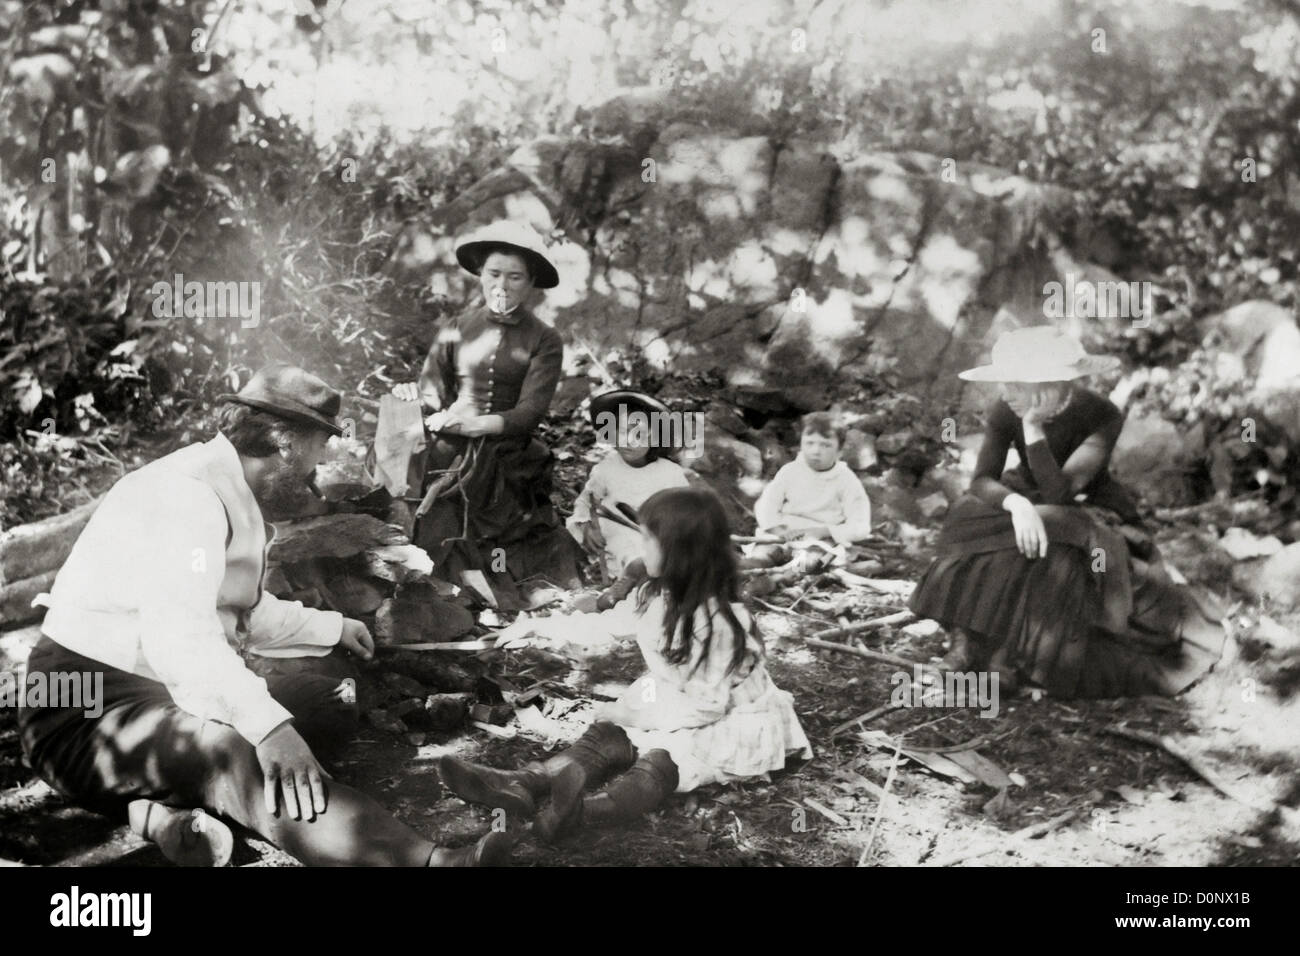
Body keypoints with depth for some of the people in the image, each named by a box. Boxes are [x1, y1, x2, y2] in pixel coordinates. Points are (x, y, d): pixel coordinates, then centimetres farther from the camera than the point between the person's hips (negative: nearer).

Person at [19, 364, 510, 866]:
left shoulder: (237, 500, 13)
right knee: (230, 755, -37)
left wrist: (331, 626, 37)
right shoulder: (187, 492, -20)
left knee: (334, 696, 7)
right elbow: (177, 633, -35)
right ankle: (425, 861, -55)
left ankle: (171, 806, -18)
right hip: (92, 709, -11)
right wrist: (268, 725, -46)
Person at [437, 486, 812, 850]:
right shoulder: (656, 595, -2)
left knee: (662, 758, -34)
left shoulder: (716, 623, -29)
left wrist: (648, 716, -20)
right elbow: (614, 620, 13)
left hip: (730, 723, -9)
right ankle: (525, 784, -34)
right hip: (681, 706, 9)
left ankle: (585, 809, -62)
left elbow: (708, 705, -25)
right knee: (609, 734, -13)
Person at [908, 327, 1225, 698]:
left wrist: (1032, 426, -36)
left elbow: (1058, 492, -32)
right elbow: (982, 479, -20)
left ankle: (1013, 651, -24)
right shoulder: (1005, 411, -13)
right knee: (971, 517, -27)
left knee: (1052, 552, -36)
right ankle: (968, 635, -23)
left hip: (1087, 514, -3)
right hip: (1027, 504, 4)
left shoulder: (1102, 416, -23)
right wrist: (1017, 504, -41)